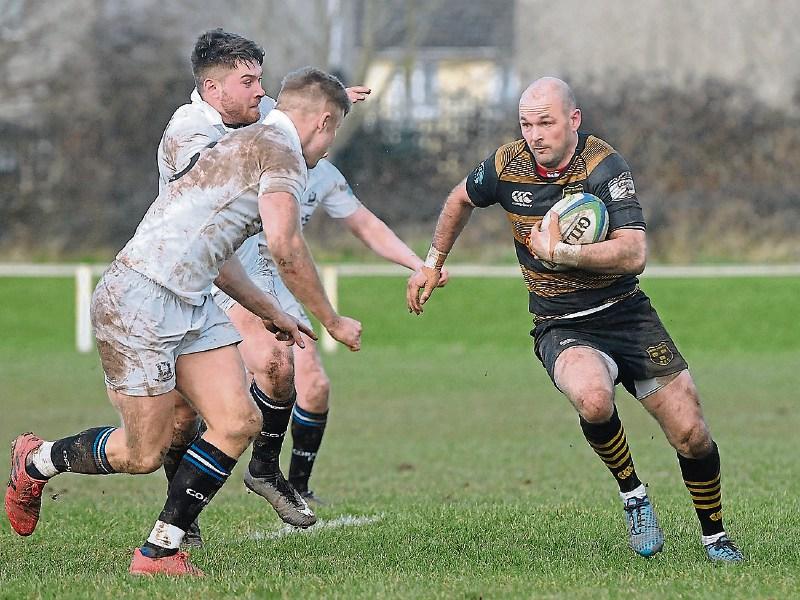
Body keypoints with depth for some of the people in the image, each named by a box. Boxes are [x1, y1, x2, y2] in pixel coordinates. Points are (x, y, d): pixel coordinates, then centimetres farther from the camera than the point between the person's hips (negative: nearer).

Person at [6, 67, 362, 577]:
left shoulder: (249, 146, 21)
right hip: (141, 301, -10)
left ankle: (161, 552, 4)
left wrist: (272, 314, 37)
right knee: (144, 454, -1)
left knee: (239, 421, -2)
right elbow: (285, 248, -20)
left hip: (191, 304, 10)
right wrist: (333, 322, -8)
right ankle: (36, 460, 26)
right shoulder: (280, 151, -9)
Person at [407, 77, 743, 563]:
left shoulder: (605, 167, -17)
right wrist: (433, 263, 23)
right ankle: (633, 495, -7)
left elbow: (634, 254, -29)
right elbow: (462, 199, 19)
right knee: (593, 398, -34)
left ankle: (715, 536, 22)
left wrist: (559, 251, -30)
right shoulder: (508, 164, -5)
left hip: (626, 314, -1)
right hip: (561, 327, 1)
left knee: (691, 435, -5)